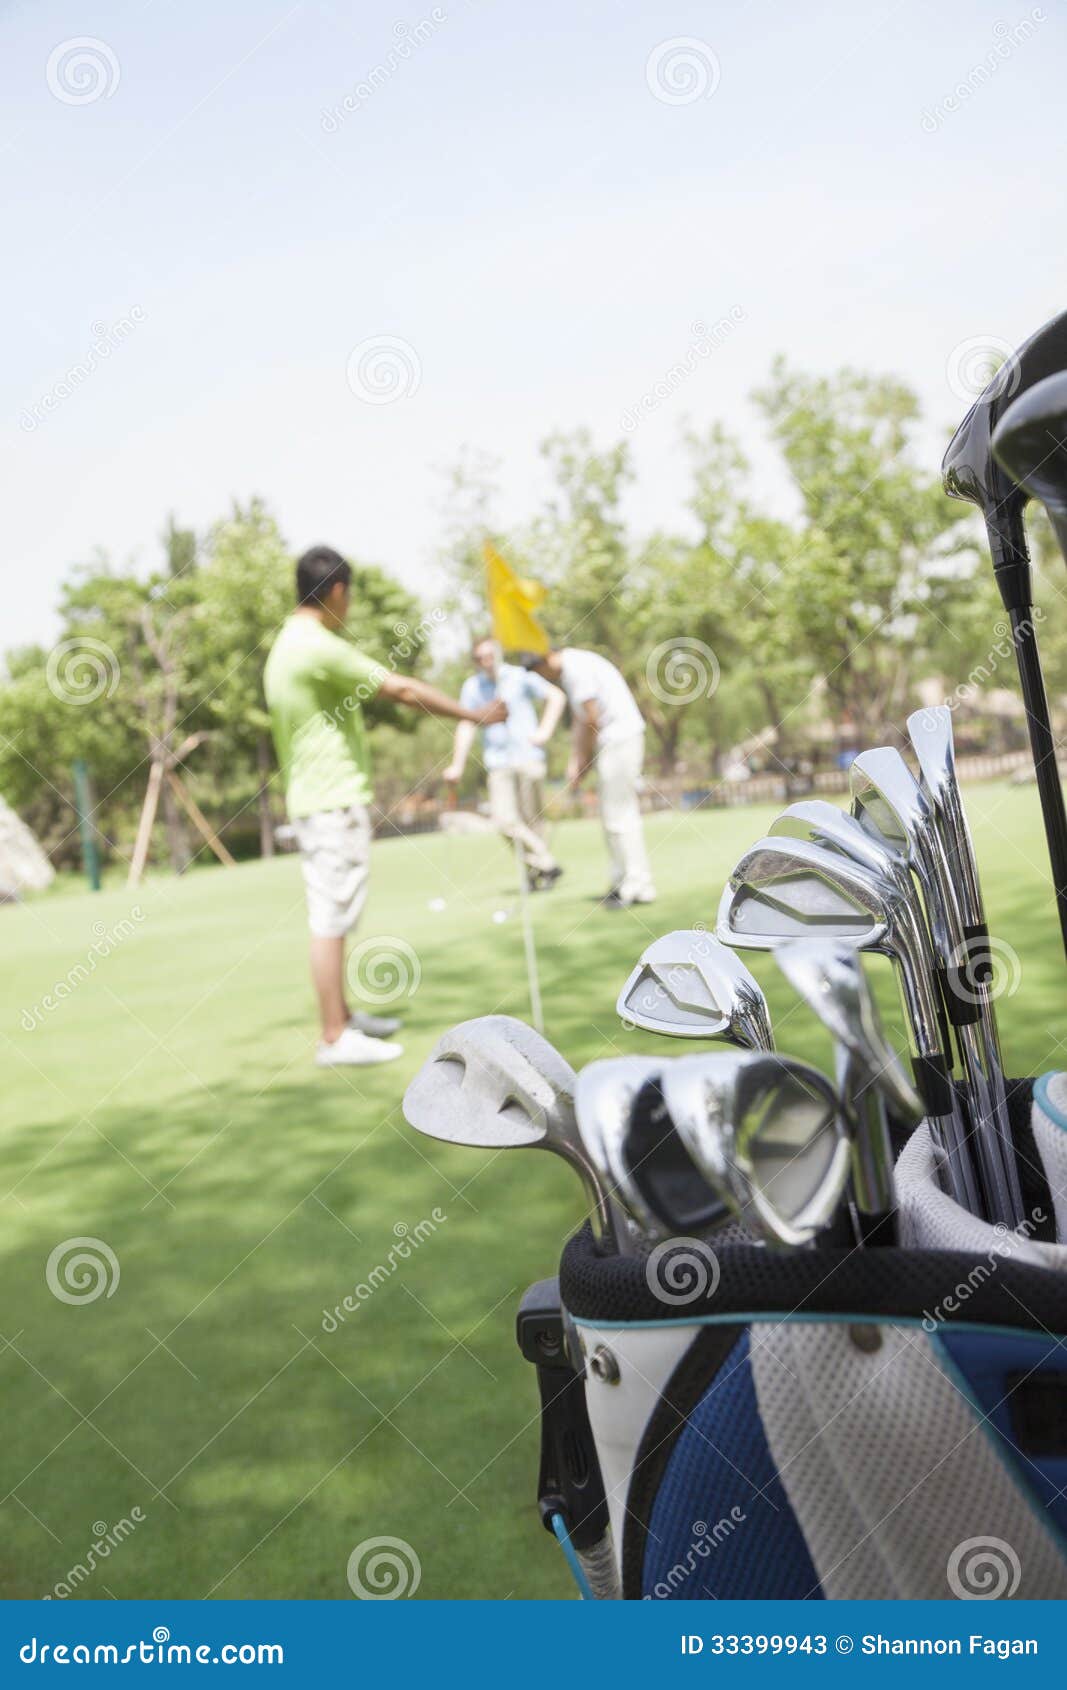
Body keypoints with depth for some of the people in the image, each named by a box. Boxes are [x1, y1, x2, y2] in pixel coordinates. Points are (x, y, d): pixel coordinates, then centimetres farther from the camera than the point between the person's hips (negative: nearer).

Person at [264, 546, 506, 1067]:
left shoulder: (285, 647, 14)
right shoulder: (319, 647, -17)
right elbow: (402, 689, -18)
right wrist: (475, 715, -10)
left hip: (314, 801, 10)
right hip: (334, 803, -10)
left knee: (330, 917, 16)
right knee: (331, 919, -6)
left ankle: (342, 1017, 26)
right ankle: (335, 1038, -2)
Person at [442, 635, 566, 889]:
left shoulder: (520, 676, 2)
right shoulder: (472, 686, 7)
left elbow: (556, 697, 6)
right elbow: (466, 725, 7)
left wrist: (545, 731, -5)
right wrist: (457, 765, 2)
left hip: (528, 756, -2)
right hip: (498, 761, 2)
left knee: (532, 818, -2)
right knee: (504, 820, -11)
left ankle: (538, 868, 11)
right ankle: (546, 863, -3)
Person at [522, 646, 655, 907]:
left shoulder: (578, 668, -15)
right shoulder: (569, 671, 17)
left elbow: (591, 720, -17)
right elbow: (578, 719, 18)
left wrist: (583, 763, -7)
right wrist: (575, 760, 11)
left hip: (620, 737, -10)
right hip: (610, 741, 10)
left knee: (618, 816, -8)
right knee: (612, 815, 12)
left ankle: (638, 887, -5)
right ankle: (623, 883, 16)